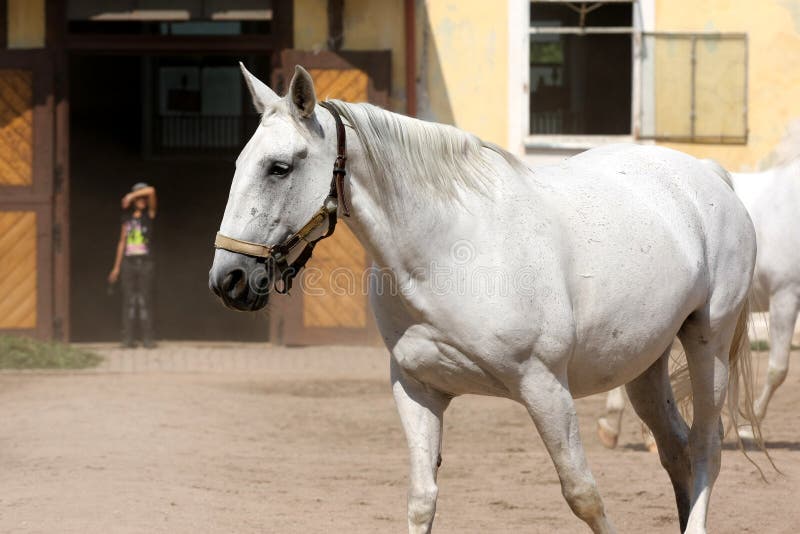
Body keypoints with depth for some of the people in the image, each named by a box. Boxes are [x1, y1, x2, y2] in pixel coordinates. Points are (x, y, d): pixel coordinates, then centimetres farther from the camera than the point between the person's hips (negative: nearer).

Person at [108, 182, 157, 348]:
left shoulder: (149, 214, 1)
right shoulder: (127, 218, 10)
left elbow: (151, 191, -15)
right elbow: (122, 242, 14)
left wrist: (130, 196, -6)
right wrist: (116, 268, 12)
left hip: (145, 263, -2)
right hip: (128, 263, 2)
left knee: (145, 301, -5)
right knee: (129, 301, -1)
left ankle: (147, 339, -3)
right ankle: (128, 339, 0)